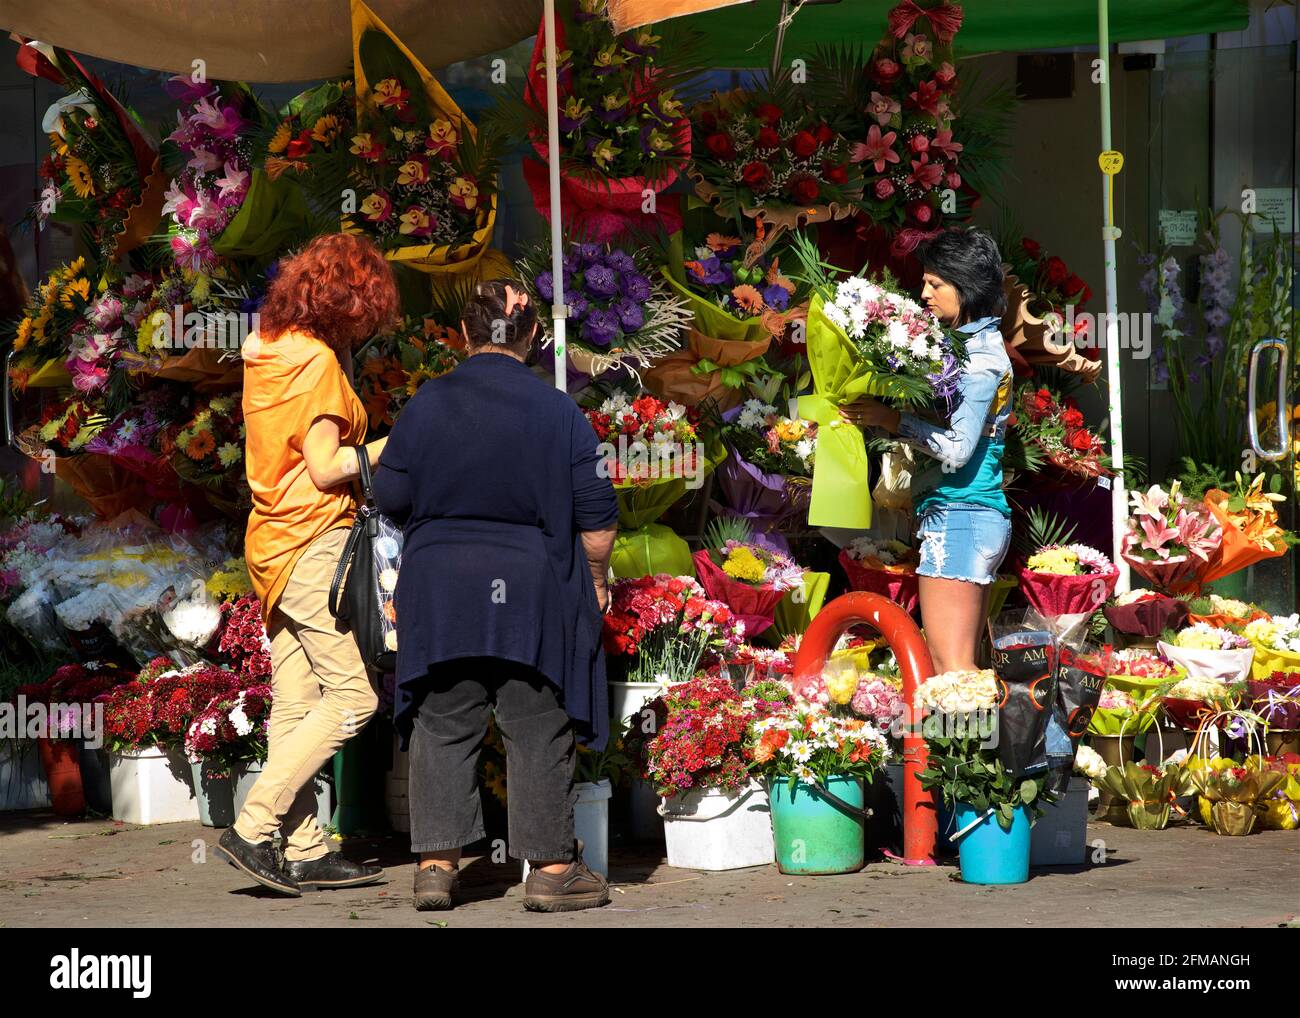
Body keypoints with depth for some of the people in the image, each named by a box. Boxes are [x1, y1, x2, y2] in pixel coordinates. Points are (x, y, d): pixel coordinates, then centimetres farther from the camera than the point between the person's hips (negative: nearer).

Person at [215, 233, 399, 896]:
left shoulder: (263, 349, 11)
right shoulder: (317, 360, -15)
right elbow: (325, 468, -17)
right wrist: (396, 444, -6)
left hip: (272, 542, 9)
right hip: (314, 543, -9)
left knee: (295, 704, 8)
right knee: (353, 696, -6)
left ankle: (303, 851, 9)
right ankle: (254, 830, -10)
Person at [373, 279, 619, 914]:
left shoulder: (427, 404, -2)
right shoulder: (558, 411, -4)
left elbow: (390, 496, 2)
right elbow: (597, 511, -3)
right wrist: (596, 577, 12)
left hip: (439, 588, 2)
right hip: (534, 591, -1)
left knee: (443, 726, 8)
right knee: (538, 731, 4)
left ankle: (437, 864, 5)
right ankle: (552, 867, 7)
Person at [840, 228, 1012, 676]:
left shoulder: (981, 358, -12)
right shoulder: (977, 345, 17)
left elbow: (956, 449, -19)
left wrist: (889, 419, -15)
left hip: (958, 517, -10)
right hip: (982, 520, 10)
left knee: (950, 668, -13)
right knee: (964, 663, 8)